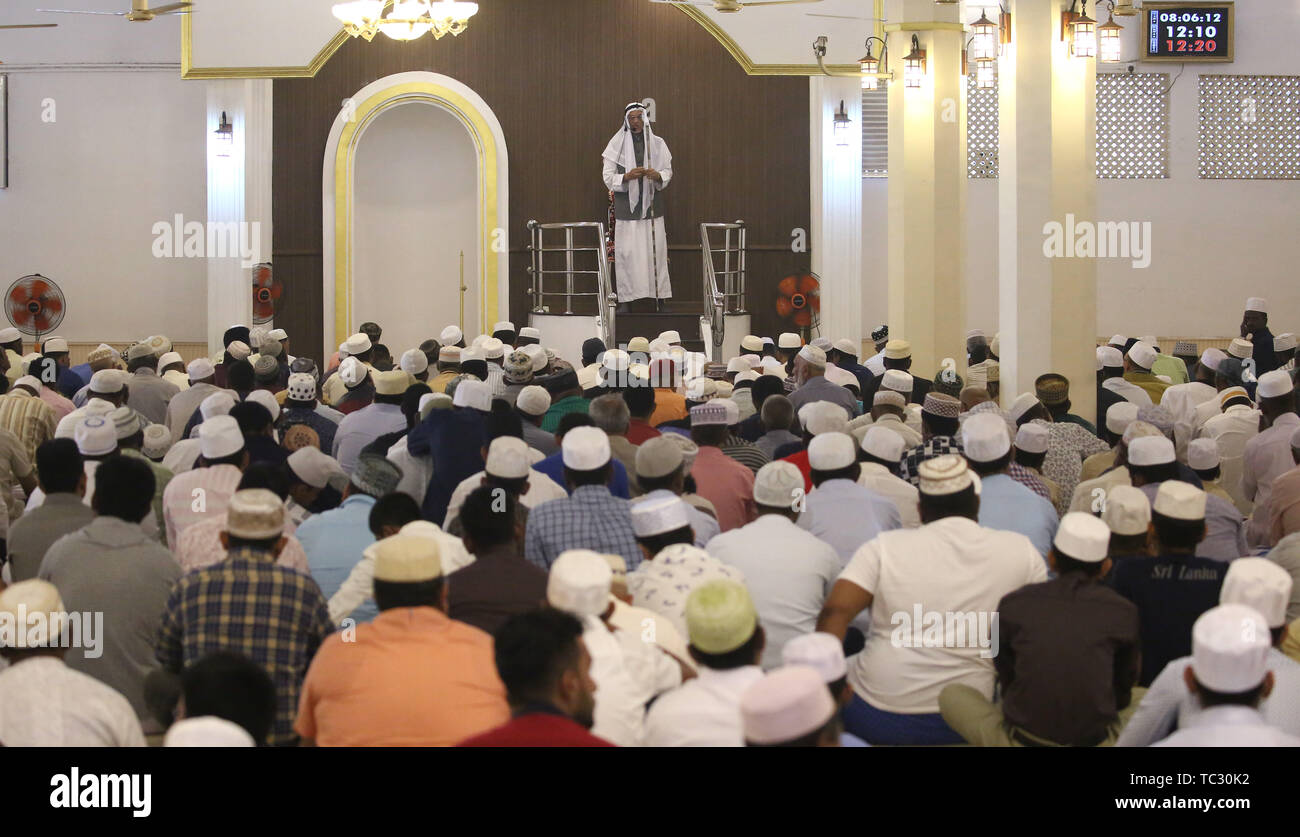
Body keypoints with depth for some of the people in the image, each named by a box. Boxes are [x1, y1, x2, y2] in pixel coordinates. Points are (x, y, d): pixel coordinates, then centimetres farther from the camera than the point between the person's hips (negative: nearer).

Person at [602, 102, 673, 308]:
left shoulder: (657, 143, 9)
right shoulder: (617, 144, 4)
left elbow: (668, 171, 9)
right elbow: (608, 176, 1)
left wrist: (658, 175, -14)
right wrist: (626, 177, -19)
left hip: (652, 207, 2)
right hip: (627, 209, -1)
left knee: (656, 251, -2)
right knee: (627, 253, -5)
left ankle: (658, 298, 1)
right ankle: (626, 299, -3)